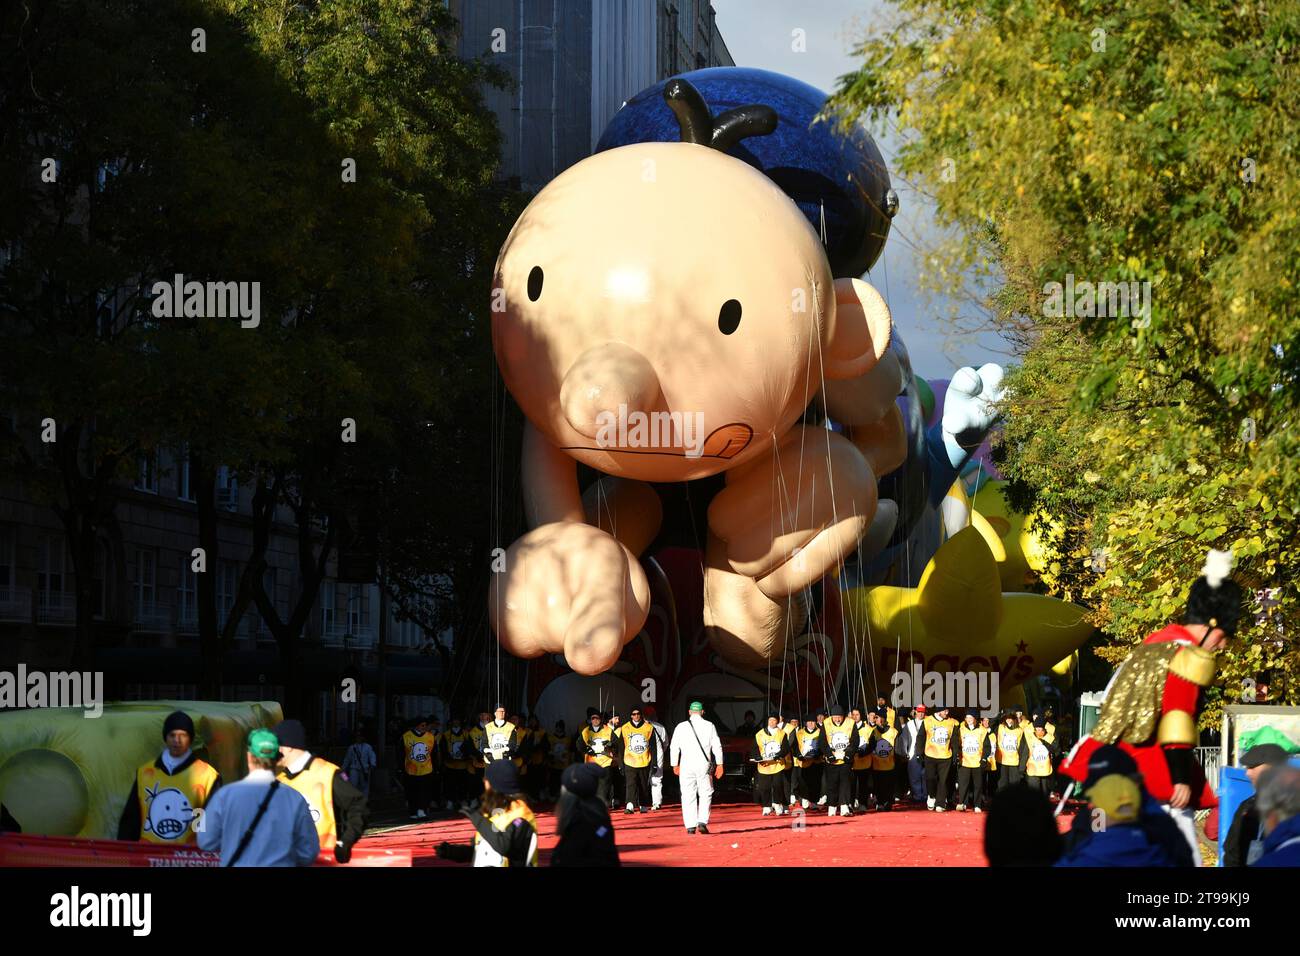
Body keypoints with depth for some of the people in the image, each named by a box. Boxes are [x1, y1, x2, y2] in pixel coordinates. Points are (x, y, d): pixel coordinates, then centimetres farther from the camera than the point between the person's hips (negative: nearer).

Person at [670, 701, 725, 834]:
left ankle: (690, 826, -1)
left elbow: (674, 747, 5)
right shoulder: (709, 726, 3)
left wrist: (675, 765, 14)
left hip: (686, 765, 0)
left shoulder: (681, 727, 4)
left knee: (688, 796, 3)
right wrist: (719, 764, 8)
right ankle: (703, 822, -7)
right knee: (705, 794, 8)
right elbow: (717, 747, 2)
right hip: (704, 764, 0)